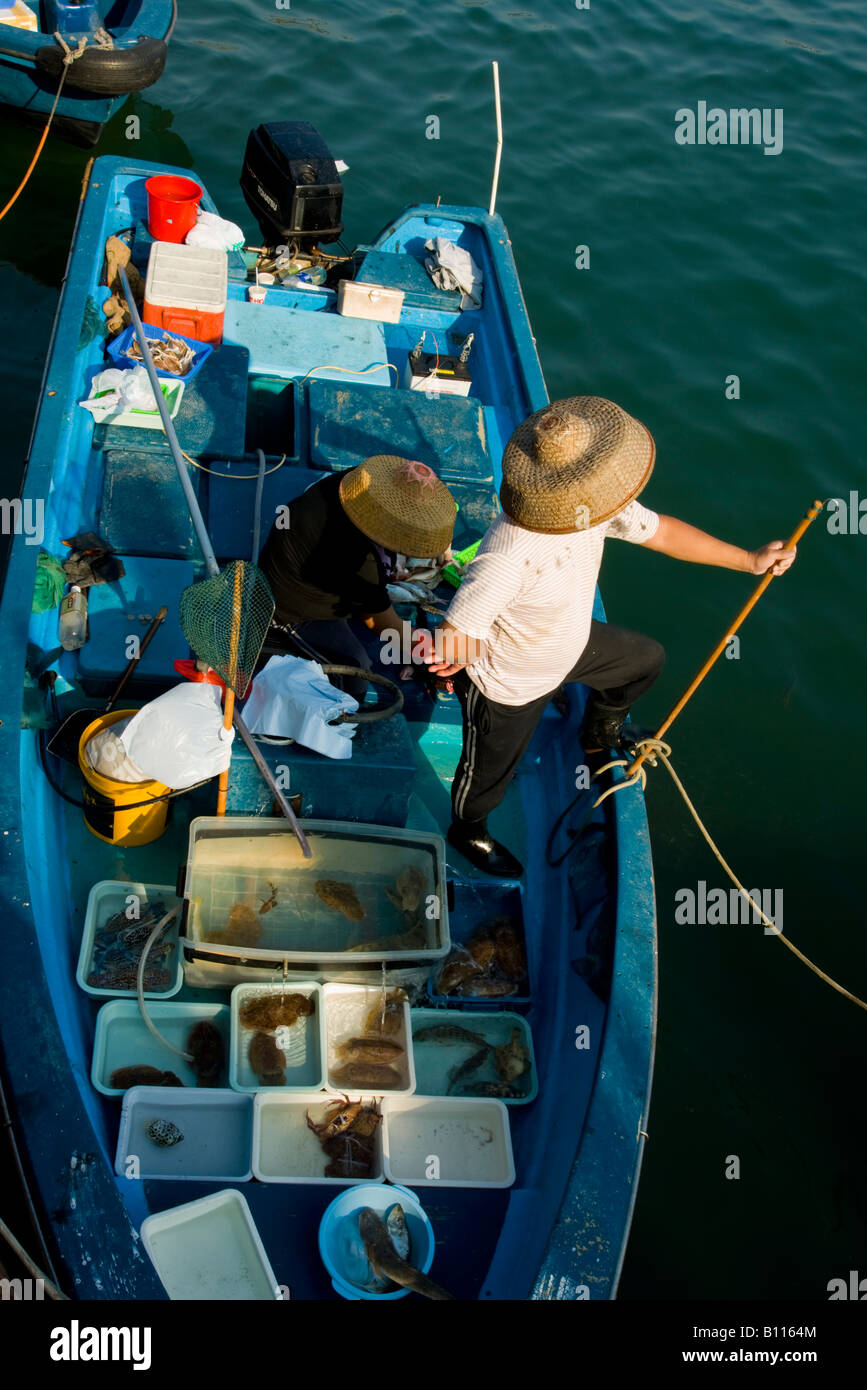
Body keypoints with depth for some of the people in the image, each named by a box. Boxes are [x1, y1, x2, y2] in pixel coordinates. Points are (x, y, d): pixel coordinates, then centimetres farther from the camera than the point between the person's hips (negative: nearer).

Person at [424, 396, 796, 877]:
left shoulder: (593, 504, -21)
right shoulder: (509, 557, -46)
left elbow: (659, 530, -5)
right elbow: (455, 636, -41)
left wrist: (749, 559, 0)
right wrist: (451, 649, -61)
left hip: (571, 644, 7)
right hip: (510, 684, -7)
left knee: (645, 659, 25)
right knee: (490, 771, 19)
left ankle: (599, 739, 53)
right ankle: (467, 830, 55)